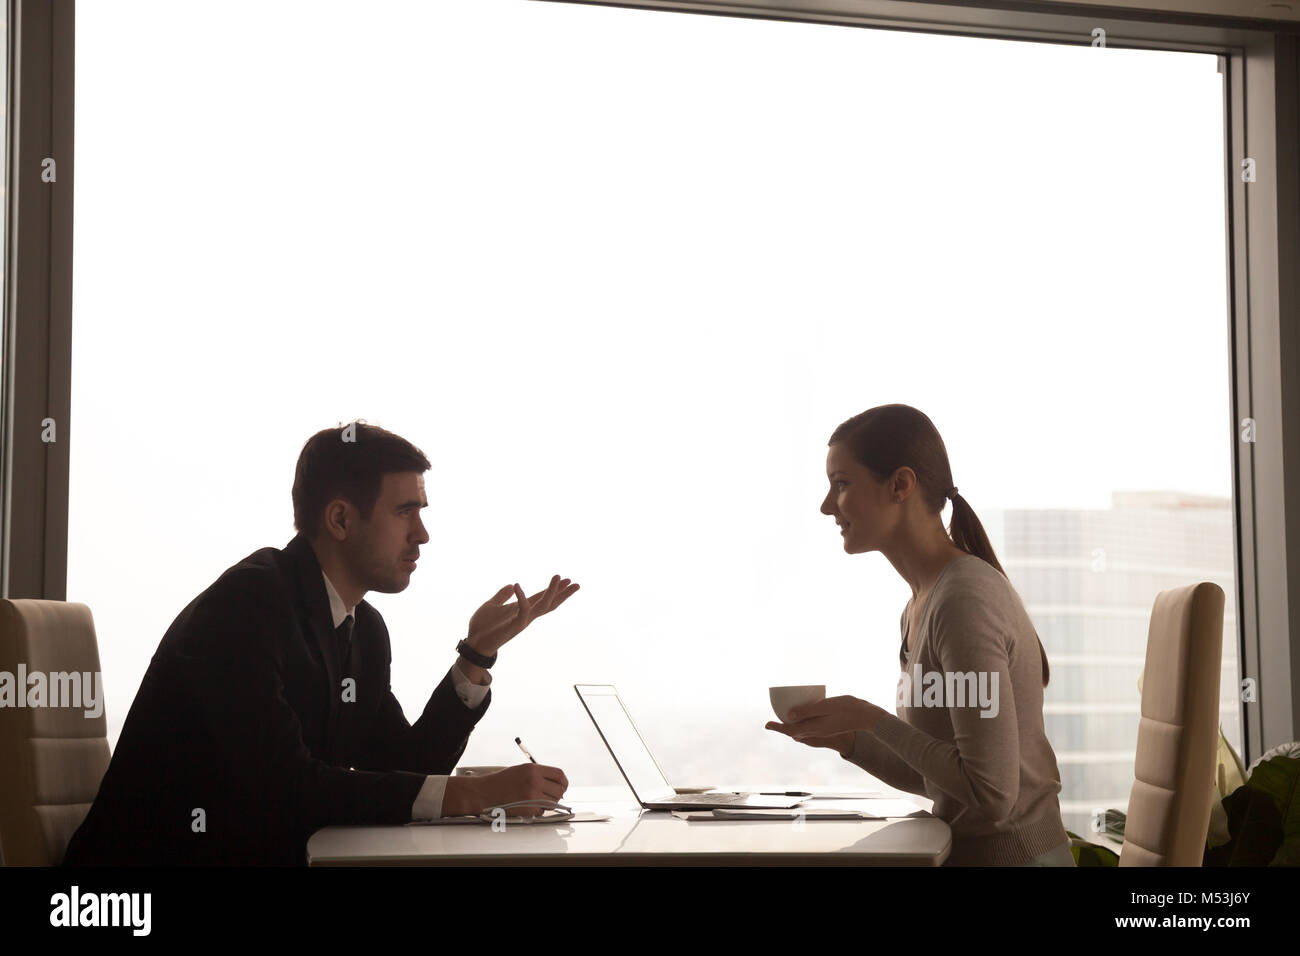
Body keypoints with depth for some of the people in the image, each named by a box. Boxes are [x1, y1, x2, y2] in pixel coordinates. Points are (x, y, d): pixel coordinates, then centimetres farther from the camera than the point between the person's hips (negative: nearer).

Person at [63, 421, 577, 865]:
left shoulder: (364, 628, 9)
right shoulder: (246, 605, -17)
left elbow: (405, 768, 9)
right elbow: (284, 787, -25)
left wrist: (479, 652, 1)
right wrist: (467, 794, -26)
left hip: (273, 856, 8)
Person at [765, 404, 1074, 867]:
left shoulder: (966, 603, -18)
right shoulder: (920, 609, 10)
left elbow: (991, 793, -21)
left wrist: (873, 720, -13)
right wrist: (845, 737, 2)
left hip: (1008, 854, -8)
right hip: (967, 851, 8)